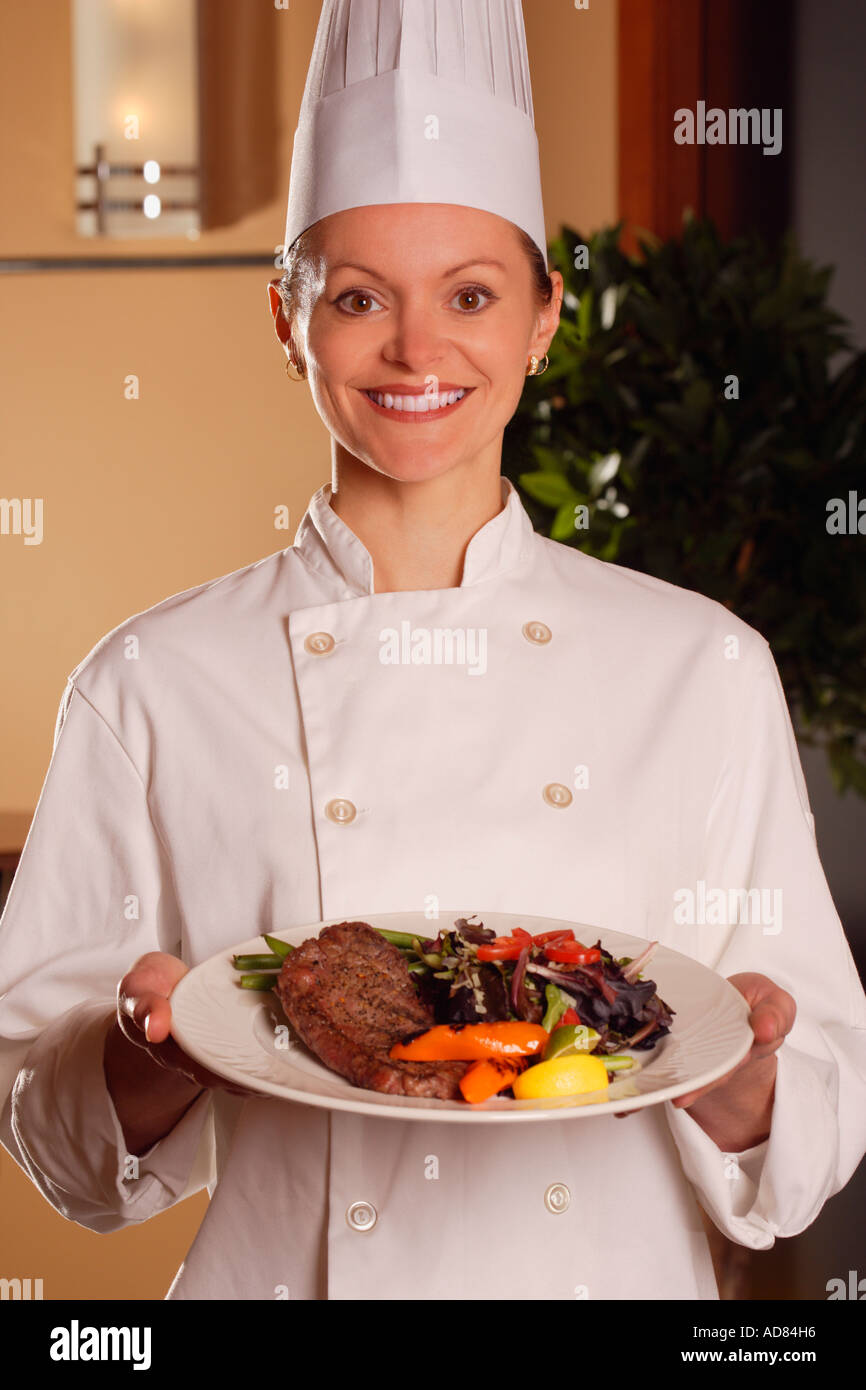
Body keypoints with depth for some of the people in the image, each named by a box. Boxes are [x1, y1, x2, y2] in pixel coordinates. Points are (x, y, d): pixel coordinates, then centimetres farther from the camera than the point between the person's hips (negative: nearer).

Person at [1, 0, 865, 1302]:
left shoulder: (703, 668, -5)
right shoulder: (154, 685, -8)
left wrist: (735, 1084, -21)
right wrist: (159, 1058, -23)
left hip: (620, 1267, 1)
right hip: (276, 1268, 0)